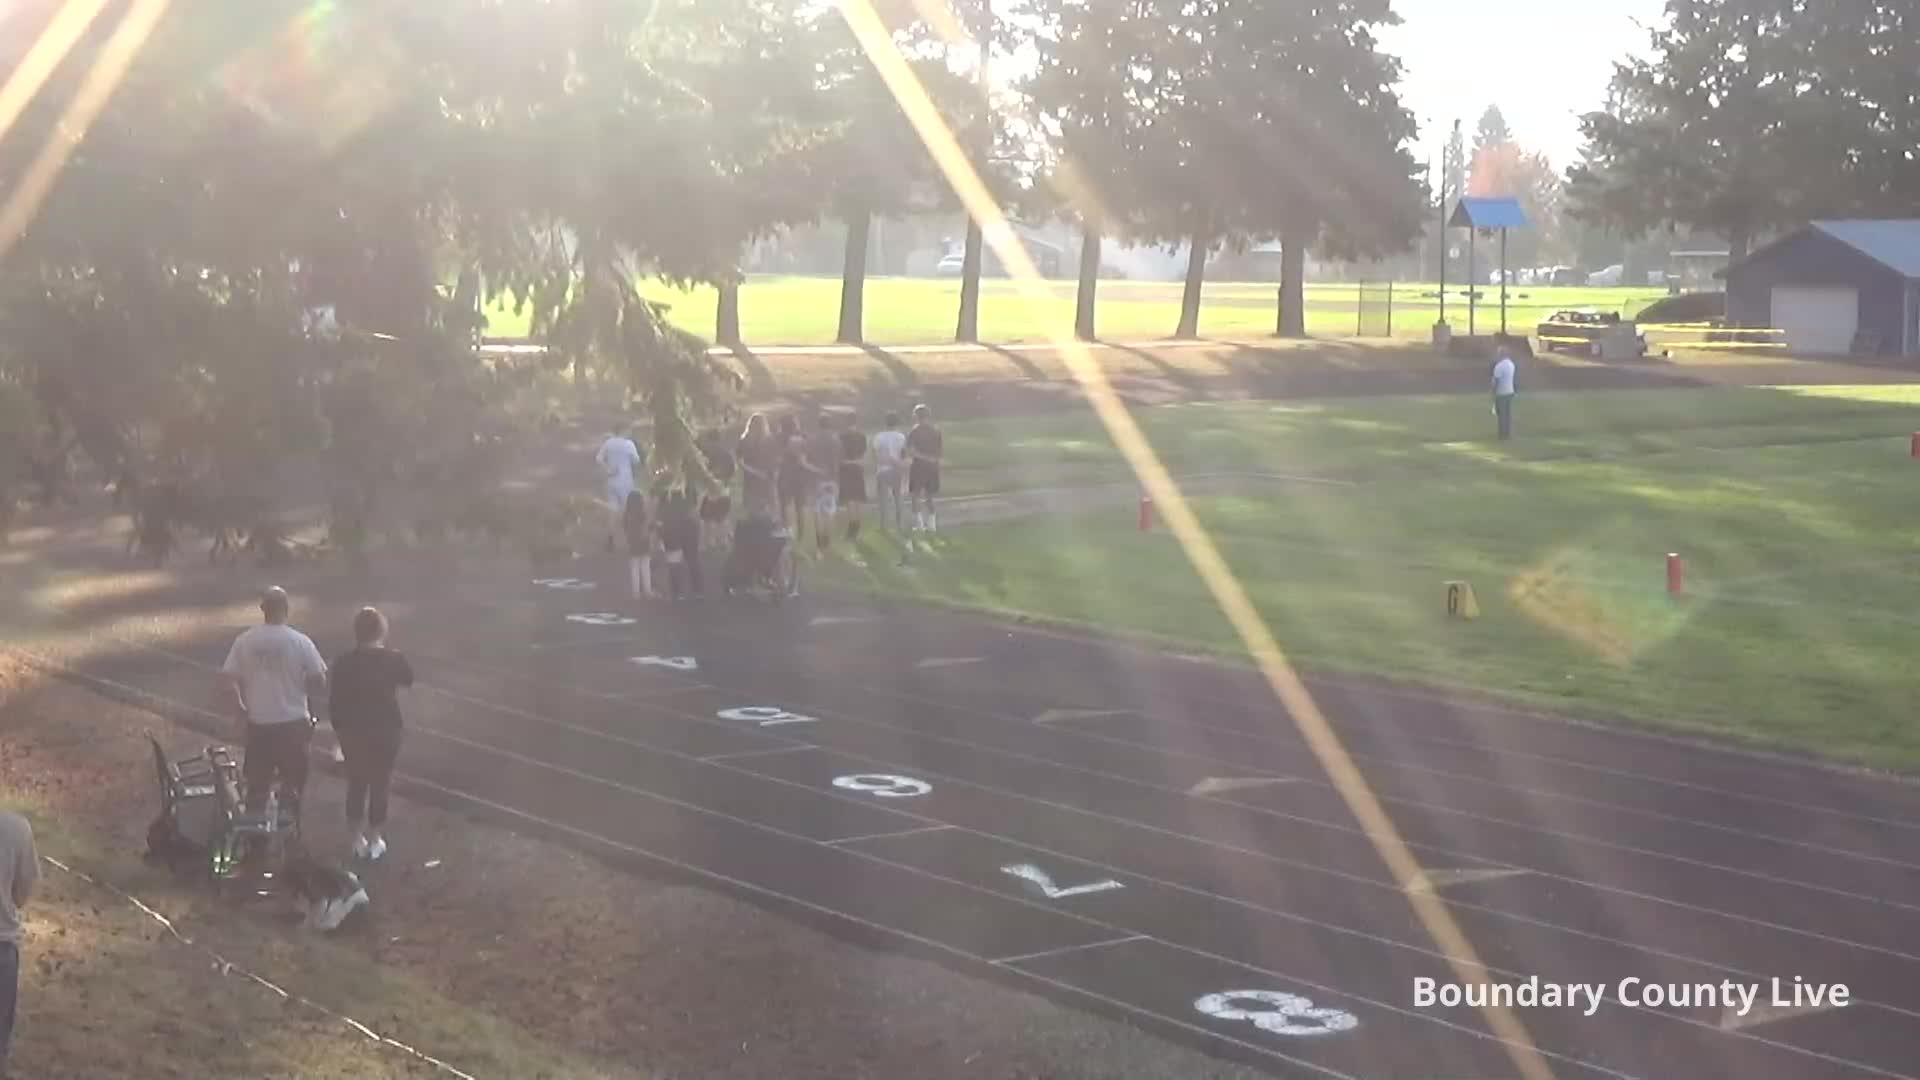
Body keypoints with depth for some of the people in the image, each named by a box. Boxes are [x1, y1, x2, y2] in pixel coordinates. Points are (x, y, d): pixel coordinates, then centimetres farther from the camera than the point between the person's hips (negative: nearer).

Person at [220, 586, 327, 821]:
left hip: (257, 723, 2)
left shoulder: (244, 641, -5)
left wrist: (242, 710, 10)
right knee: (292, 784, 12)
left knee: (257, 783, 16)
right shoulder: (300, 642, -11)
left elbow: (229, 679, -4)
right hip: (293, 723, -2)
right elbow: (320, 683, -9)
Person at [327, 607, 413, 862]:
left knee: (356, 784, 16)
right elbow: (407, 680, 11)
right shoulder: (393, 660, -11)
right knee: (380, 785, 12)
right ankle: (375, 842, 20)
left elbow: (334, 702, -7)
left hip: (352, 733, 1)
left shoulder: (344, 663, -11)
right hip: (386, 732, -1)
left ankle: (358, 842, 24)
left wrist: (338, 729, 6)